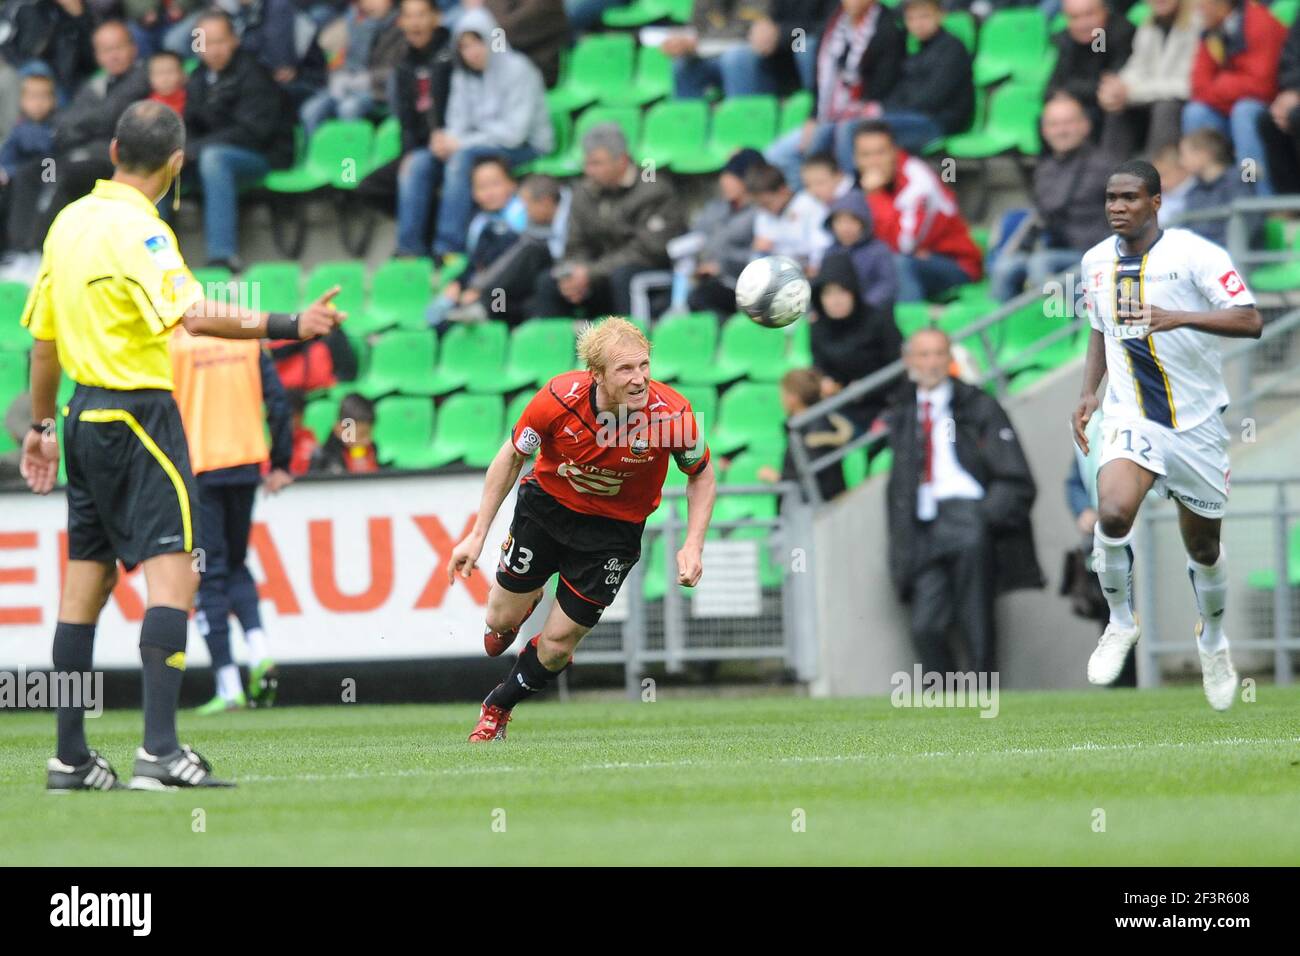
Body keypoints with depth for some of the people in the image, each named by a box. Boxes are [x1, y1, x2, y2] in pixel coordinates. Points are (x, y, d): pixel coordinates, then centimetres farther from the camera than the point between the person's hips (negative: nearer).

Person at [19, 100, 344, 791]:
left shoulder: (69, 222, 11)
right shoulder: (138, 229, -14)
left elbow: (43, 336, 18)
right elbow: (194, 315, -29)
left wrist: (40, 426, 27)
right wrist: (289, 326, -34)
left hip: (84, 415, 9)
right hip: (139, 416, -9)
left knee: (86, 581, 11)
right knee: (171, 572, -12)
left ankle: (70, 758, 12)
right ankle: (159, 750, -22)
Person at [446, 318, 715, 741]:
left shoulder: (673, 414, -29)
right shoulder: (559, 399, -29)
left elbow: (702, 476, -7)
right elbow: (511, 457, -9)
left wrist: (693, 545, -19)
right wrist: (477, 535, -9)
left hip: (614, 528, 0)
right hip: (546, 504, 0)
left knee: (557, 645, 1)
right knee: (501, 621, 10)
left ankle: (497, 708, 31)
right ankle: (530, 600, 49)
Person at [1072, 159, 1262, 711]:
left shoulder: (1194, 254, -14)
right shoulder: (1097, 261, 4)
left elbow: (1250, 322, -22)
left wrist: (1179, 317, -35)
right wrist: (1089, 393, 6)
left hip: (1196, 421, -2)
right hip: (1131, 417, 2)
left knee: (1203, 548, 12)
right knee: (1113, 514, -27)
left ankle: (1213, 640, 41)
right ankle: (1121, 623, -4)